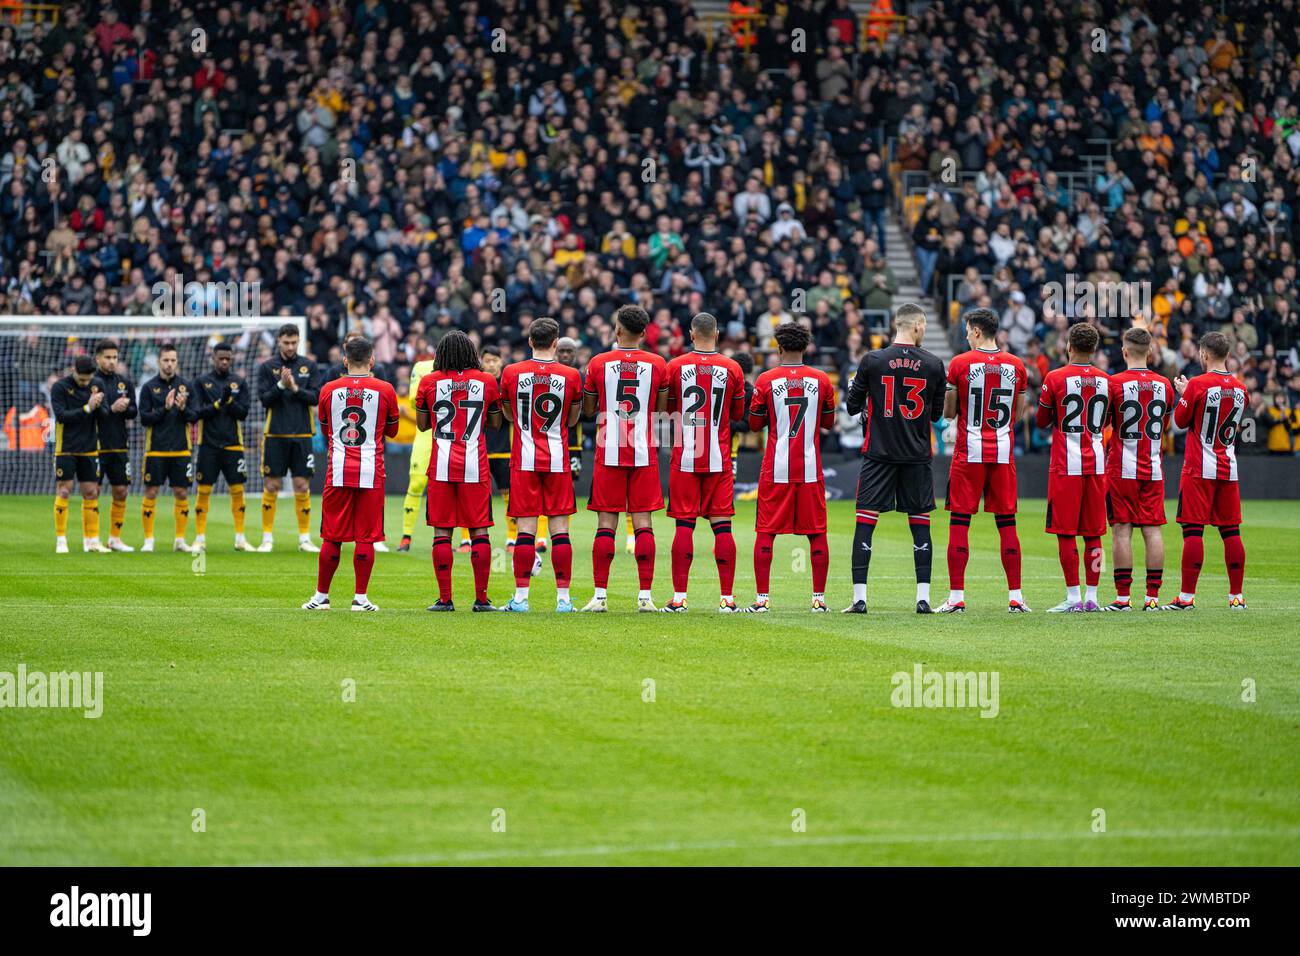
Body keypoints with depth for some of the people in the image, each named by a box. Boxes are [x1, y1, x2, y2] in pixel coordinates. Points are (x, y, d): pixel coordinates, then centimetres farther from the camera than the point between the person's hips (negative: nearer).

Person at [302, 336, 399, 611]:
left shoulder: (329, 390, 3)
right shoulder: (384, 390, -1)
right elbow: (392, 431, 16)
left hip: (337, 472, 1)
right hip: (370, 472, -1)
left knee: (332, 537, 7)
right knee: (365, 537, 2)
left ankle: (321, 596, 12)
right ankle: (360, 597, 2)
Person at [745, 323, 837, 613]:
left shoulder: (766, 381, -4)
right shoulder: (821, 380, 0)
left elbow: (754, 424, 5)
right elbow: (829, 422, 12)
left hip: (776, 469, -1)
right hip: (810, 469, 1)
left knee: (766, 533, 3)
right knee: (817, 534, 7)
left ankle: (761, 597, -1)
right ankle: (819, 598, 5)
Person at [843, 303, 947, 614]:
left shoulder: (872, 361, -6)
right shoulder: (933, 365, -1)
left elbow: (853, 407, 1)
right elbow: (936, 414, 8)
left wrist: (853, 387, 22)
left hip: (878, 453, -1)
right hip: (917, 455, 1)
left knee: (865, 523, 1)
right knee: (920, 523, 8)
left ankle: (859, 597, -4)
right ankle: (923, 597, 5)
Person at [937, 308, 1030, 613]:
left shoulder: (960, 364, -6)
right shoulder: (1016, 366, 5)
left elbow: (948, 413, 0)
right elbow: (1018, 414, 12)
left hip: (969, 452, -3)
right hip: (1003, 452, 3)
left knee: (959, 523, 1)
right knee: (1007, 524, 7)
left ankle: (956, 596, -2)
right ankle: (1015, 596, 7)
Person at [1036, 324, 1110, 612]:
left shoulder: (1056, 378, -7)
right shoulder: (1105, 380, 5)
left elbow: (1042, 421, 3)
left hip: (1066, 464, -4)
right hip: (1096, 463, 4)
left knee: (1065, 533, -1)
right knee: (1093, 533, 8)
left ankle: (1073, 597, -5)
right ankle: (1091, 596, 8)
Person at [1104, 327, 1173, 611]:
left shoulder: (1115, 383, -10)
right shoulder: (1164, 385, 4)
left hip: (1122, 468, -4)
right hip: (1153, 469, 4)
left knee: (1122, 529, -2)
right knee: (1152, 530, 5)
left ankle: (1122, 596, -4)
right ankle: (1152, 595, 4)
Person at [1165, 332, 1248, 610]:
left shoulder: (1198, 385, -11)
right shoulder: (1240, 389, 6)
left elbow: (1181, 420, -3)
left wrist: (1183, 393, 13)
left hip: (1199, 469, -5)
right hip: (1229, 469, 5)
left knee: (1193, 530, -4)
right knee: (1231, 531, 8)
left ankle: (1187, 596, -6)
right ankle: (1236, 596, 10)